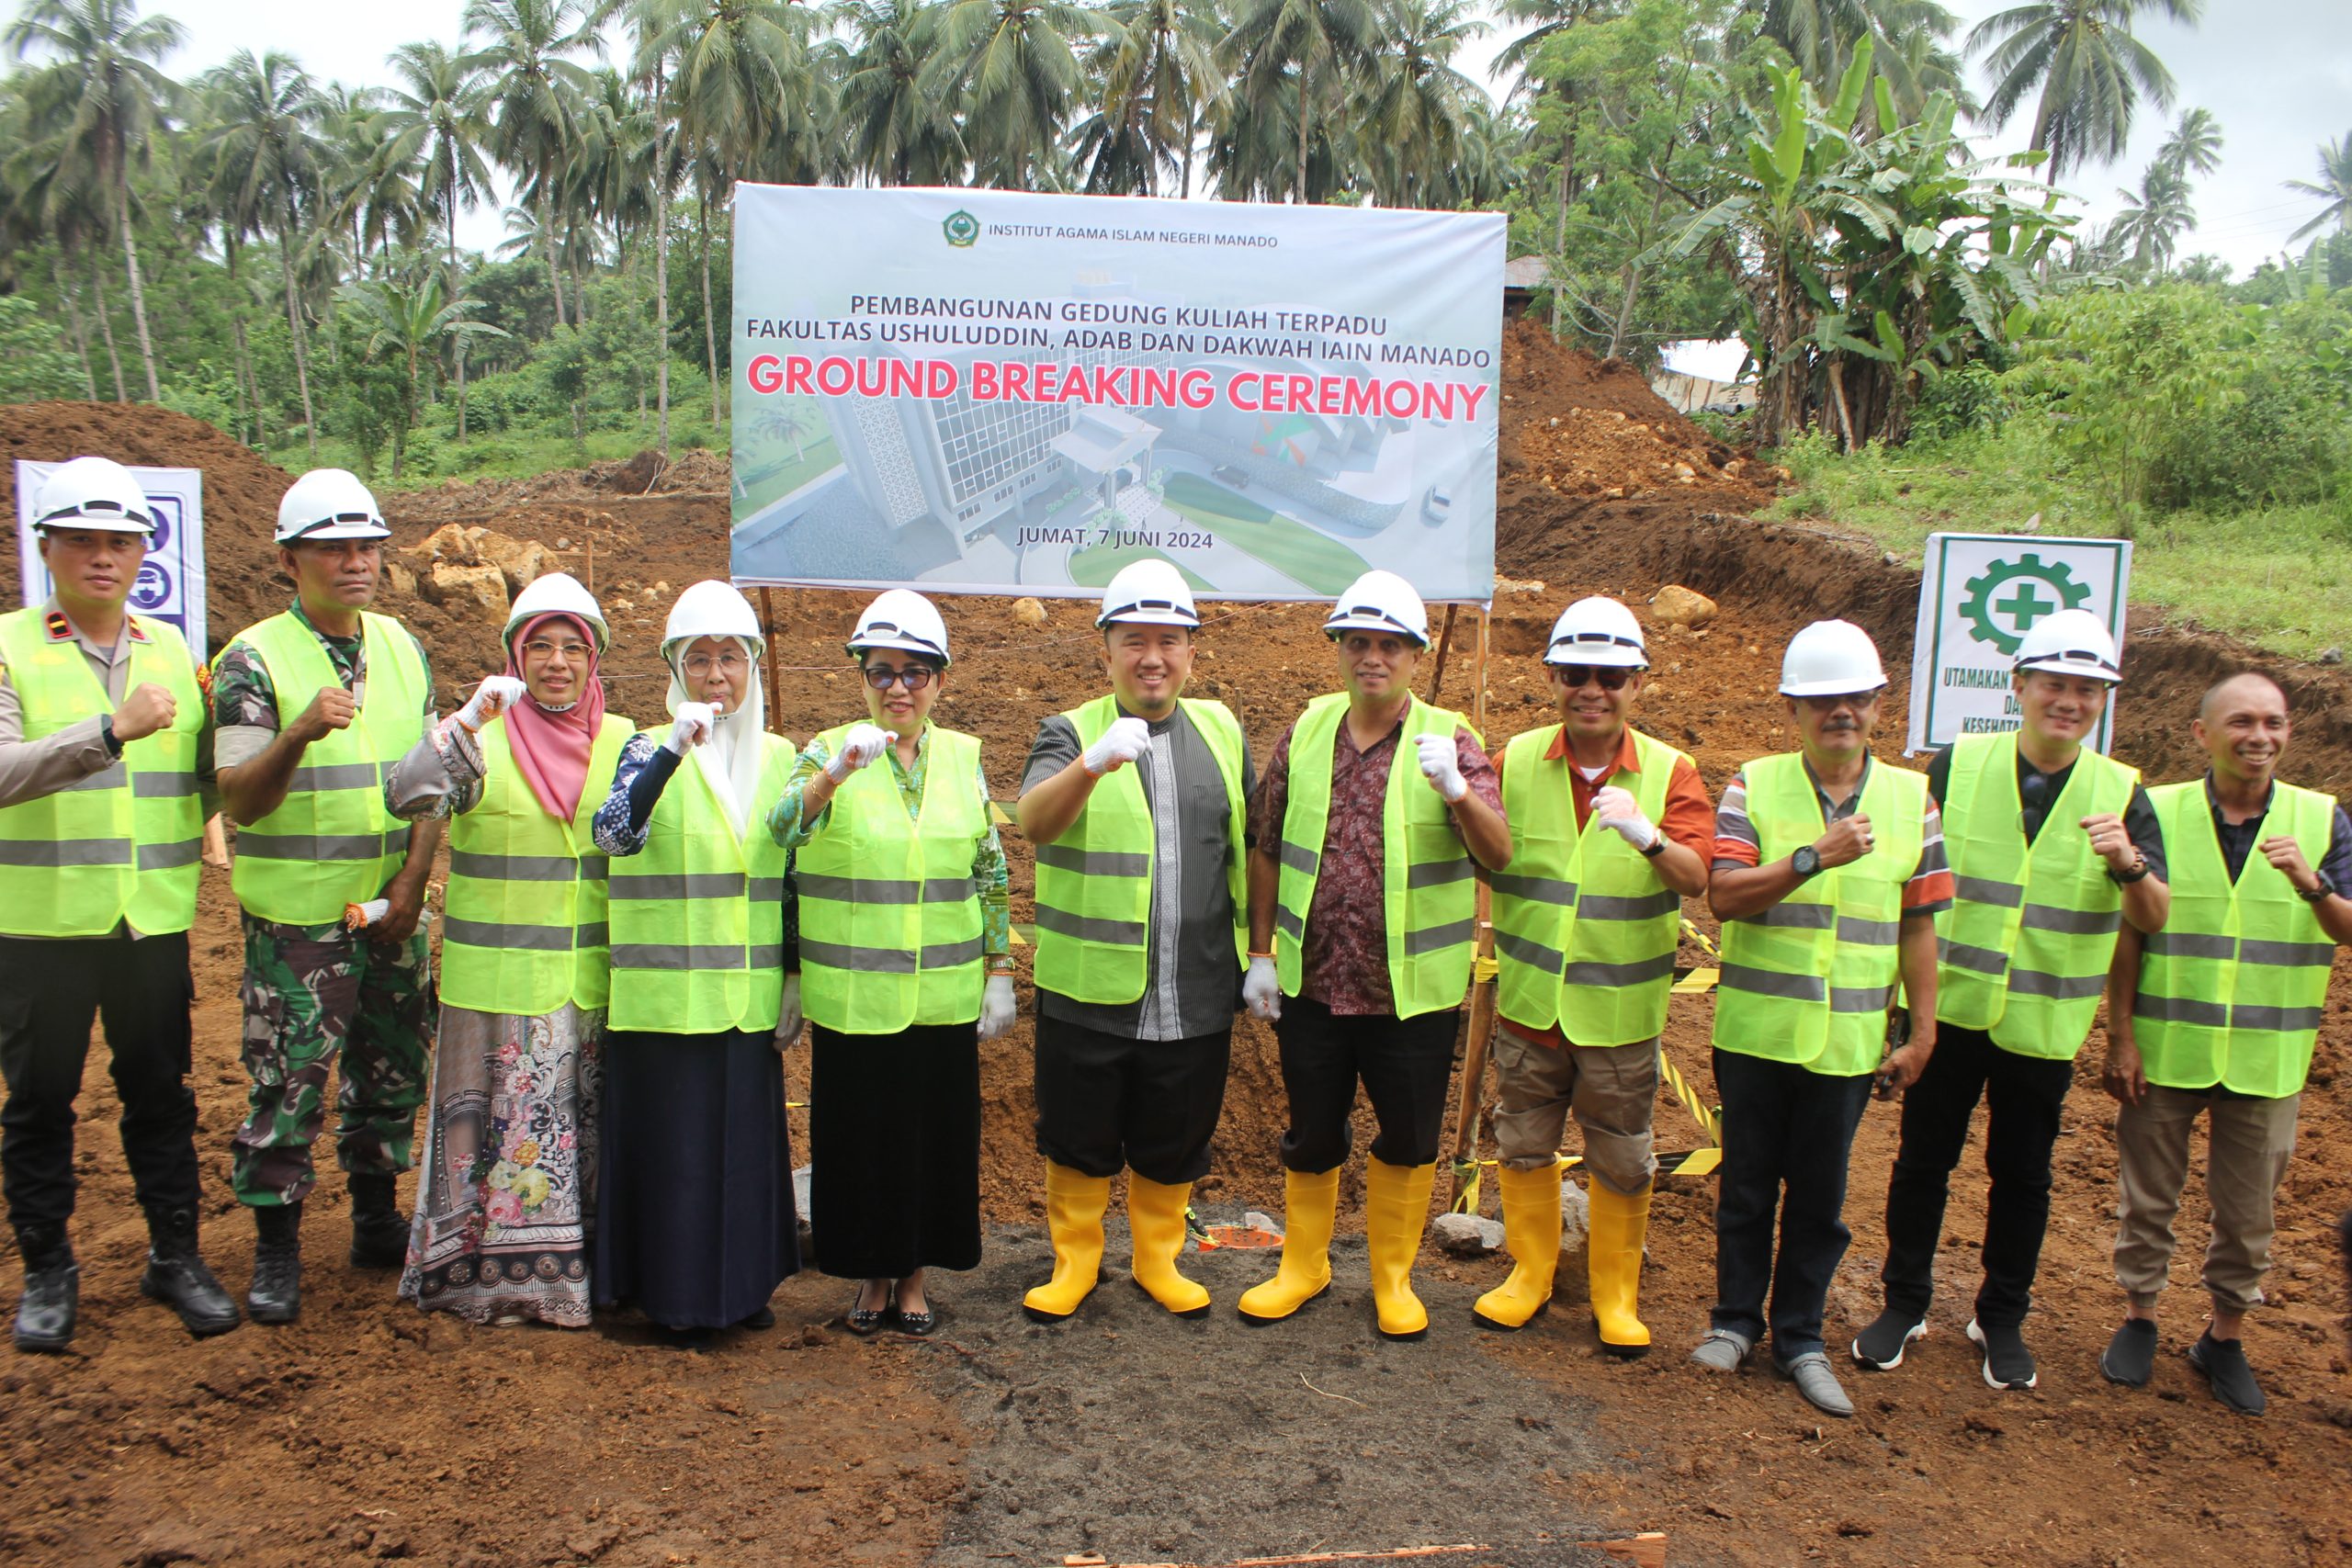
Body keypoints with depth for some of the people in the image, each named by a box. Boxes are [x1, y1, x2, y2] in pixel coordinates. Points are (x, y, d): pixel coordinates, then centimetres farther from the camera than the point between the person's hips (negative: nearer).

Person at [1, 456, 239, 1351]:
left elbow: (204, 782, 13)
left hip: (153, 921, 3)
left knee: (161, 1095, 10)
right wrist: (110, 730, -31)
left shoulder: (170, 650, 9)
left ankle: (175, 1255, 23)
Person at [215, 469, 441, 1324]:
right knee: (287, 1084, 0)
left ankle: (376, 1220, 31)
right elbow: (240, 802, -14)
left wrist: (412, 881, -2)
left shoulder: (403, 650, 7)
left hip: (392, 913, 5)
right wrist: (299, 734, -32)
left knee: (394, 1070, 14)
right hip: (297, 918, -5)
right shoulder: (254, 660, -8)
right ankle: (276, 1249, 16)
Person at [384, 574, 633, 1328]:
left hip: (593, 977, 2)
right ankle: (488, 1274, 20)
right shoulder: (482, 739, -3)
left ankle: (575, 1273, 23)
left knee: (585, 1125, 9)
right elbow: (408, 796, -20)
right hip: (498, 975, -2)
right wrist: (470, 721, -29)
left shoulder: (622, 743, 5)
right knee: (496, 1121, 5)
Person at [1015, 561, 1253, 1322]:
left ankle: (1159, 1260, 34)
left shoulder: (1221, 730, 9)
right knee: (1079, 1138, 10)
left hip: (1196, 994, 3)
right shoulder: (1072, 732, -2)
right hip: (1090, 990, -2)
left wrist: (1254, 951, 13)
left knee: (1175, 1142, 14)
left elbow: (1247, 846, 15)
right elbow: (1036, 821, -22)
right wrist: (1094, 762, -41)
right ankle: (1074, 1259, 30)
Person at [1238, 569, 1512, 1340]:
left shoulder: (1449, 740, -6)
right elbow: (1266, 847, 8)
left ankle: (1393, 1275, 33)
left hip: (1413, 989, -2)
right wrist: (1261, 952, 6)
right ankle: (1303, 1264, 36)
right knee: (1311, 1134, 16)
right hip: (1312, 981, 2)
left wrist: (1455, 789, -36)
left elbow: (1498, 853, -17)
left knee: (1408, 1140, 12)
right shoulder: (1306, 732, 3)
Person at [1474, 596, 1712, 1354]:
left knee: (1621, 1161, 11)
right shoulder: (1517, 760, -1)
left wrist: (1647, 837, -38)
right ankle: (1530, 1272, 37)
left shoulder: (1670, 772, -6)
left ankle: (1616, 1292, 32)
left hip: (1620, 1006, -1)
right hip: (1529, 999, 2)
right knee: (1523, 1145, 15)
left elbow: (1695, 876, -21)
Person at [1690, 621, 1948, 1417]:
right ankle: (1736, 1318, 30)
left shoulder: (1911, 798, 3)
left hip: (1850, 1039, 1)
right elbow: (1723, 896, -14)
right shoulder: (1754, 786, -4)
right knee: (1747, 1185, 12)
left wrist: (1919, 1032, 6)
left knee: (1820, 1198, 11)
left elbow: (1918, 927, 6)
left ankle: (1800, 1336, 27)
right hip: (1757, 1029, -1)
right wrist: (1815, 857, -25)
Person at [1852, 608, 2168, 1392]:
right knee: (1923, 1159, 9)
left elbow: (2153, 918, -6)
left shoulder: (2123, 793, -1)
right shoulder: (1956, 765, -2)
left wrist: (2129, 863, -26)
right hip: (1948, 1004, 0)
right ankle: (1904, 1303, 25)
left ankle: (2002, 1318, 30)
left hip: (2043, 1023, 0)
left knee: (2022, 1173, 12)